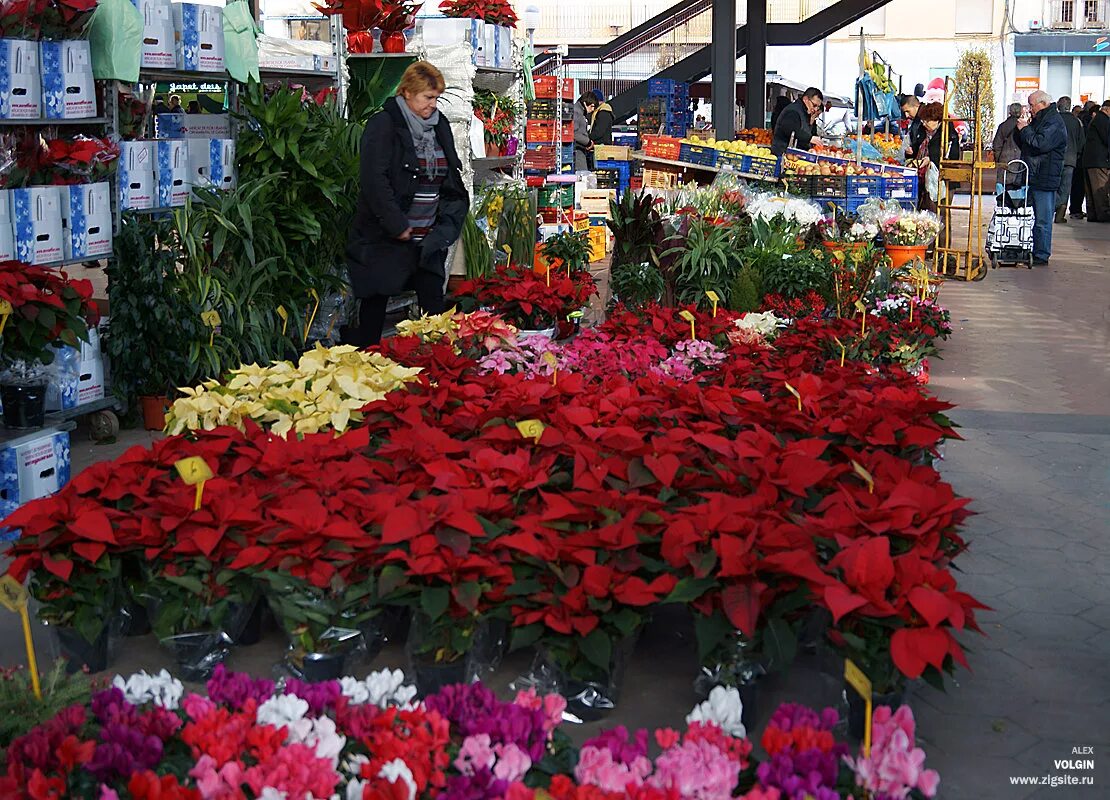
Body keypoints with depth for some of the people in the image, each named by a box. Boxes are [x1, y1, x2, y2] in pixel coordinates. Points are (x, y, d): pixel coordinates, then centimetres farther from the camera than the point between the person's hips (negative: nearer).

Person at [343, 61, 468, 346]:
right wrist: (396, 225, -18)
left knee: (434, 306, 1)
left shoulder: (439, 125, 11)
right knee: (374, 305, 1)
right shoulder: (384, 124, -9)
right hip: (385, 237, -5)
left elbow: (452, 180, 20)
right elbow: (373, 180, -16)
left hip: (428, 238, 6)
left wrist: (448, 224, 8)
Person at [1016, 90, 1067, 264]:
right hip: (1033, 177, 9)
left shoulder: (1054, 123, -12)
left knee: (1043, 220, -5)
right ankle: (1035, 252, 18)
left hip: (1045, 179, -9)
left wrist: (1025, 130, -13)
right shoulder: (1039, 120, 19)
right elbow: (1025, 145, 23)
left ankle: (1041, 256, -2)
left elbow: (1041, 144, -25)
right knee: (1038, 218, 13)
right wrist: (1024, 129, 5)